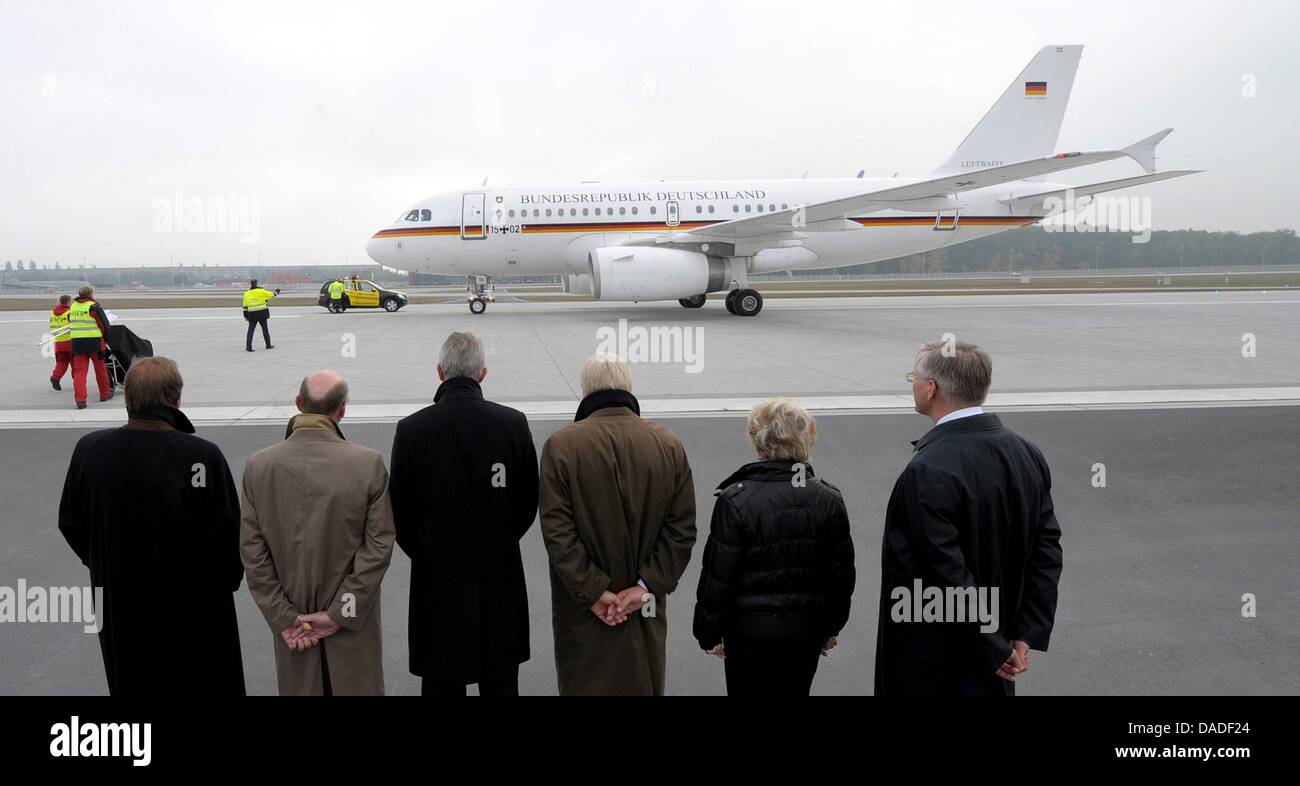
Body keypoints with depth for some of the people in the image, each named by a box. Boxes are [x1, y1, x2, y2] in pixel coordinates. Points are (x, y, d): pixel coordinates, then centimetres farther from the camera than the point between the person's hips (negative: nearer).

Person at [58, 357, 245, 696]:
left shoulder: (89, 450, -11)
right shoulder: (203, 456, -24)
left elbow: (70, 523, 2)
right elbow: (228, 532, -18)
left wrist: (105, 565, 17)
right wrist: (228, 580, 1)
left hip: (119, 606, 4)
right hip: (194, 607, -4)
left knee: (135, 682, 23)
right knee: (202, 681, 15)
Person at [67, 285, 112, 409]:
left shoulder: (73, 306, 10)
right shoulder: (94, 306, -8)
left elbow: (70, 323, 18)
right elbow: (105, 324, -7)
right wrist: (105, 339, 8)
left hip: (76, 342, 4)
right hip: (94, 342, -4)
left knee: (79, 370, 2)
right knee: (100, 369, 12)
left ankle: (80, 399, -9)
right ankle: (105, 394, 26)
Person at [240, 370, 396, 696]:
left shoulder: (258, 465, -8)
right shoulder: (368, 463, -16)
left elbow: (252, 548, -6)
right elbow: (379, 546, -15)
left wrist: (283, 616, -2)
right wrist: (340, 612, -9)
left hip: (290, 623, 2)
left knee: (300, 688, 18)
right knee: (358, 687, 15)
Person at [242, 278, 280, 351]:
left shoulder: (246, 294, 4)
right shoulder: (261, 291, -7)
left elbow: (245, 306, 7)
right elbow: (271, 294, 3)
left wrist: (245, 316, 14)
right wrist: (276, 292, 25)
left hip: (252, 314, 2)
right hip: (262, 313, -2)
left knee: (250, 330, 4)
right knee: (265, 329, 10)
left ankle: (248, 347, -3)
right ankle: (268, 345, 19)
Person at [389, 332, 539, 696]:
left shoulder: (411, 429, -11)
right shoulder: (514, 423, -8)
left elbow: (399, 510, -3)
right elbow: (528, 502, 0)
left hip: (437, 574, -1)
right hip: (500, 572, 1)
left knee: (442, 682, 12)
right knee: (501, 679, 15)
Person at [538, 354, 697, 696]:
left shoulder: (560, 445, -11)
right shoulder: (670, 445, -3)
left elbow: (557, 532, -15)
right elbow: (683, 529, -5)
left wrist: (593, 592, -11)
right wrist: (647, 586, -5)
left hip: (582, 607, -2)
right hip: (647, 609, 2)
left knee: (585, 683, 13)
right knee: (644, 682, 19)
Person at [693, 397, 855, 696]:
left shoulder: (735, 501, -17)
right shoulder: (829, 500, -4)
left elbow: (717, 576, -13)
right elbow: (842, 573, 4)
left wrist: (710, 632, -1)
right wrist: (832, 626, 17)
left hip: (751, 632, -4)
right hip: (808, 633, 4)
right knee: (796, 689, 19)